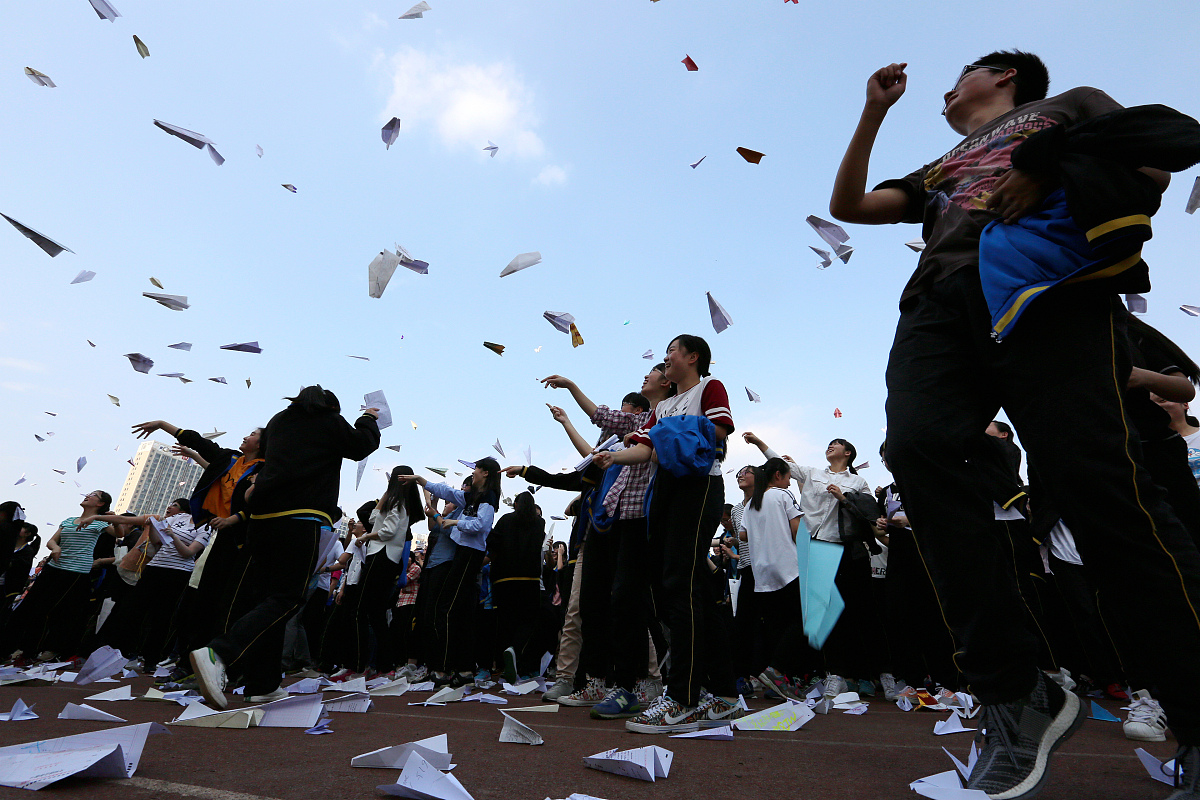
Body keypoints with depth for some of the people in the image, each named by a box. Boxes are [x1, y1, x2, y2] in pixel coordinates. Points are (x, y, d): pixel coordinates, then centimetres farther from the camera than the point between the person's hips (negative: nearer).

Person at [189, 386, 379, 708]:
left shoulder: (278, 421, 22)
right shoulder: (330, 422, 6)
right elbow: (361, 446, 20)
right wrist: (369, 419, 37)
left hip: (263, 516, 7)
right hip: (302, 518, -7)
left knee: (265, 597, 10)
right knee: (286, 599, -5)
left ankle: (263, 684, 13)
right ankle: (218, 653, -25)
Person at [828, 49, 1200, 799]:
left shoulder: (1070, 104, 32)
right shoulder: (938, 172, 42)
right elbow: (848, 205, 32)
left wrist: (1052, 169, -2)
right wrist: (875, 112, 35)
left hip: (1047, 277, -3)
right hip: (941, 298, 4)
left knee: (1092, 469, -23)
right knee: (919, 447, -26)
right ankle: (1017, 697, -22)